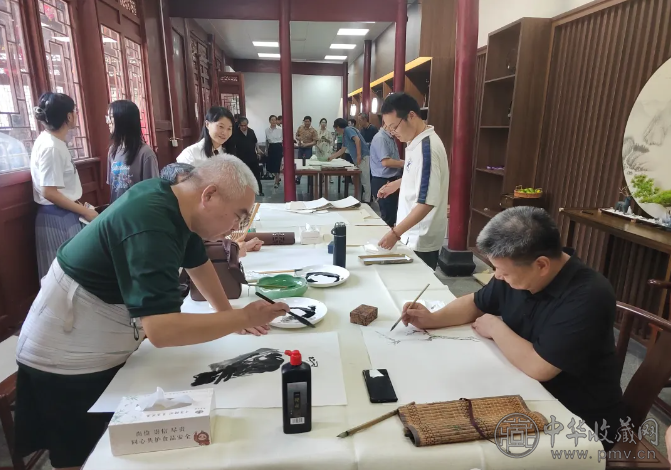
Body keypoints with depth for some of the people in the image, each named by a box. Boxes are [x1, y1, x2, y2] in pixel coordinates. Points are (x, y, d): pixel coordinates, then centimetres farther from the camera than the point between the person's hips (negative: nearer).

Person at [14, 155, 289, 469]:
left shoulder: (172, 199, -5)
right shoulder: (151, 227, -33)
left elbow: (197, 262, 11)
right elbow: (162, 331, -40)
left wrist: (227, 313, 7)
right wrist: (243, 318, -30)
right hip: (67, 359, -8)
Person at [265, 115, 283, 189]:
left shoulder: (280, 129, -7)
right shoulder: (267, 130, 5)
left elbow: (283, 140, -2)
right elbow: (266, 141, 14)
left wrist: (284, 150, -5)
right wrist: (266, 150, 14)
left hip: (278, 147, -4)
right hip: (271, 148, 4)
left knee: (278, 164, -5)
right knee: (271, 164, 7)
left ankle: (276, 182, 5)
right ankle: (278, 178, 30)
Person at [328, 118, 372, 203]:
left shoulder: (348, 130, -5)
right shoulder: (345, 135, 23)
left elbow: (357, 140, -21)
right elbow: (342, 150, 34)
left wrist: (359, 155, -24)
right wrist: (331, 157, 41)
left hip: (363, 157, -10)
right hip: (360, 158, 10)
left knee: (365, 180, -6)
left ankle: (366, 200, -2)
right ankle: (362, 198, 21)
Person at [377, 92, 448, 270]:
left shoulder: (427, 148, -24)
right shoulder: (417, 141, 5)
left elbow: (427, 202, -28)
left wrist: (396, 233, -28)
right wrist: (397, 184, 14)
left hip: (421, 239, -9)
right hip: (413, 233, 9)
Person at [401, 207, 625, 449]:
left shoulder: (587, 297, -29)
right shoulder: (517, 273, -7)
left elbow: (538, 367, -32)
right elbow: (476, 302, 9)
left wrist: (495, 327, -17)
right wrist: (432, 319, -7)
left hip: (580, 421, -6)